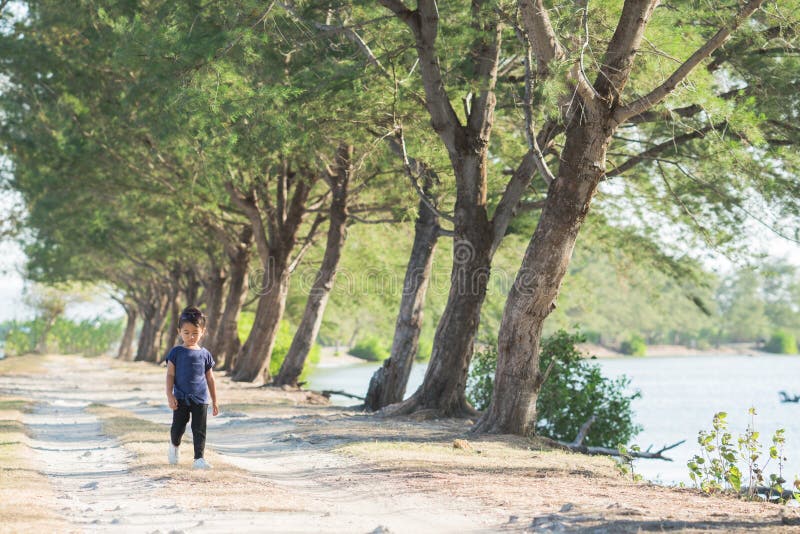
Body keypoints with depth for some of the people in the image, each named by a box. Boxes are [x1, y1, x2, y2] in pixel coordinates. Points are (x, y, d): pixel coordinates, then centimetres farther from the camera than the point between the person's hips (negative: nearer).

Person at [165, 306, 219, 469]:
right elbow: (170, 375, -2)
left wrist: (214, 401, 12)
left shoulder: (205, 354, 5)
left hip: (200, 399, 1)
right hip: (181, 398, -1)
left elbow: (210, 379, 11)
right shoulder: (176, 352, -1)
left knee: (199, 430, -1)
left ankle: (199, 458, 3)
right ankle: (174, 445, 36)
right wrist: (170, 396, -12)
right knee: (178, 427, 6)